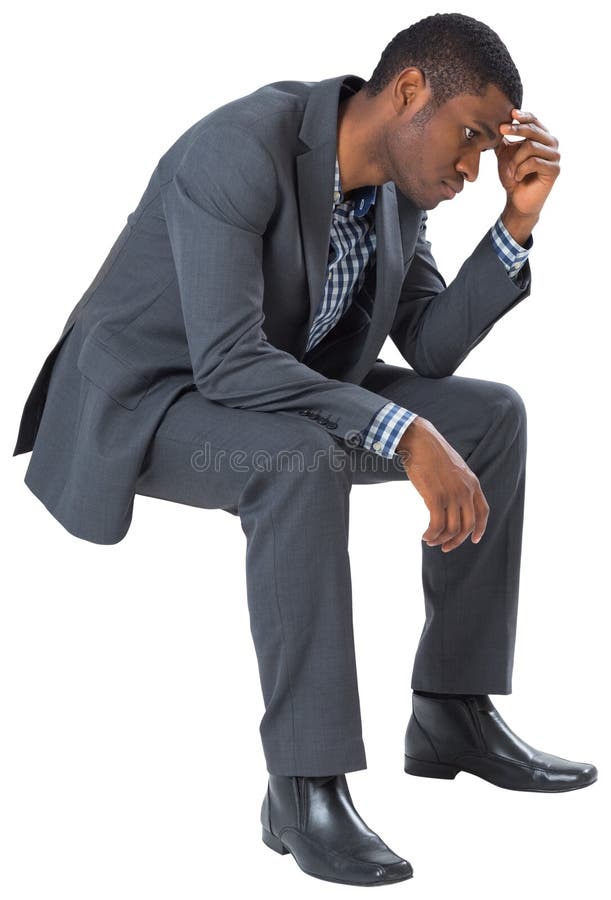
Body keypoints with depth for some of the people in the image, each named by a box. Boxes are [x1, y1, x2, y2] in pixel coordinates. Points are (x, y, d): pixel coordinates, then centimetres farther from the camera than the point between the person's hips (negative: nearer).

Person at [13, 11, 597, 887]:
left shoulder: (395, 180, -3)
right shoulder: (240, 149, -29)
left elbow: (433, 348, 1)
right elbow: (228, 361, -36)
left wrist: (517, 223, -10)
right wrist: (407, 437, -39)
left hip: (272, 385, 8)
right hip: (141, 400, -8)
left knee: (493, 414, -3)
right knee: (306, 462, -38)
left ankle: (452, 713, 3)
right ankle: (305, 785, -29)